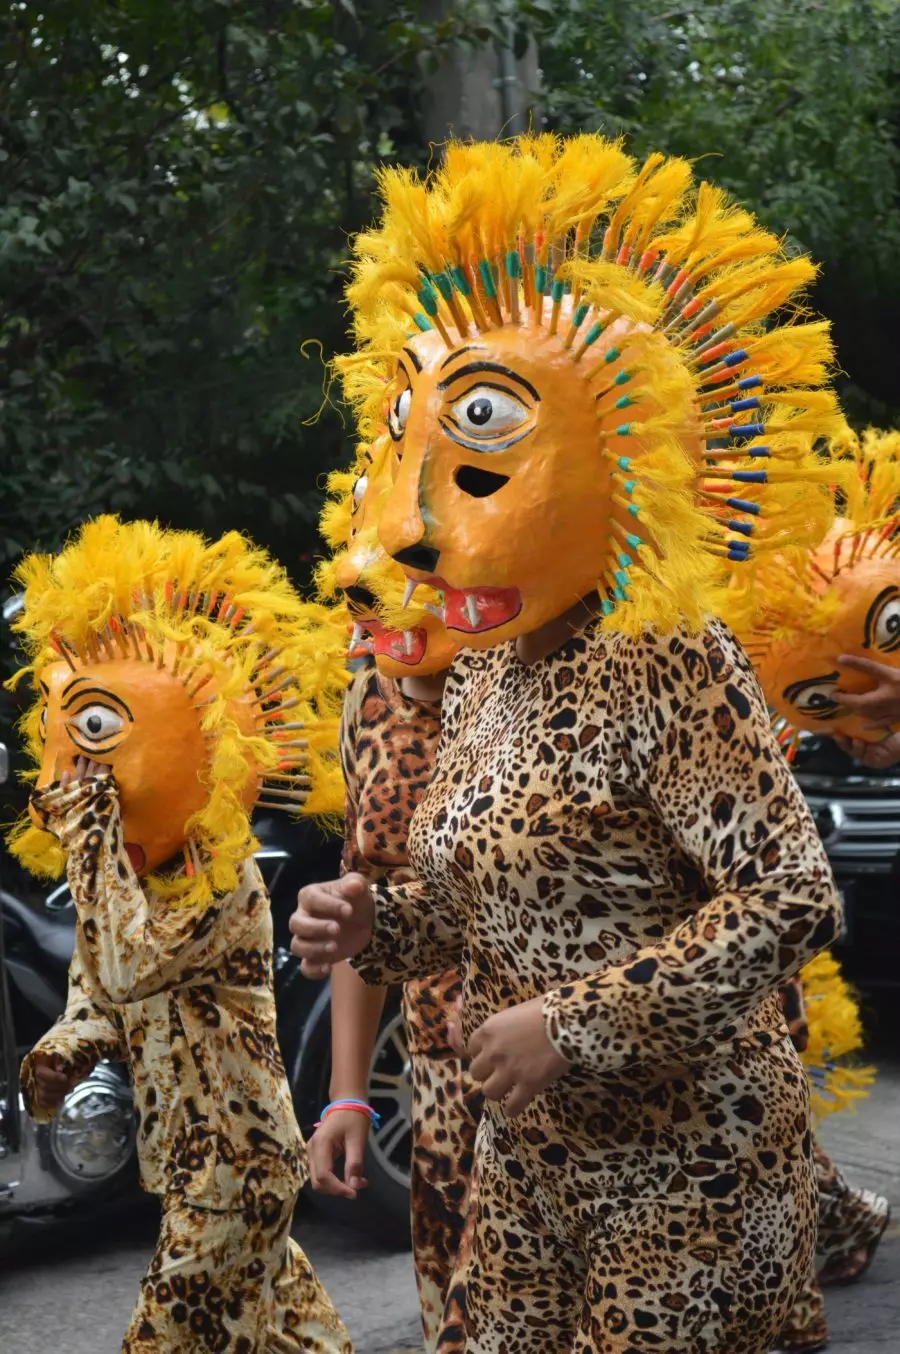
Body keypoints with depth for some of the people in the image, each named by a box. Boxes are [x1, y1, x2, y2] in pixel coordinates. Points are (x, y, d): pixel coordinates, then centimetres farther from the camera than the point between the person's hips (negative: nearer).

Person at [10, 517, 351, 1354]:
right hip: (193, 1155, 9)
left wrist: (93, 845, -29)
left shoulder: (224, 883, -20)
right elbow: (99, 996, 14)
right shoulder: (136, 873, 6)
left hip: (233, 1159, -9)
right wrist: (65, 1049, -7)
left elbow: (129, 967, -32)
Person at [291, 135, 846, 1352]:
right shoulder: (483, 676, 5)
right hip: (530, 1163, 7)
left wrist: (578, 1025, -23)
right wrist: (376, 929, -2)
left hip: (690, 1169, -7)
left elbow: (792, 901, -22)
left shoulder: (664, 666, -19)